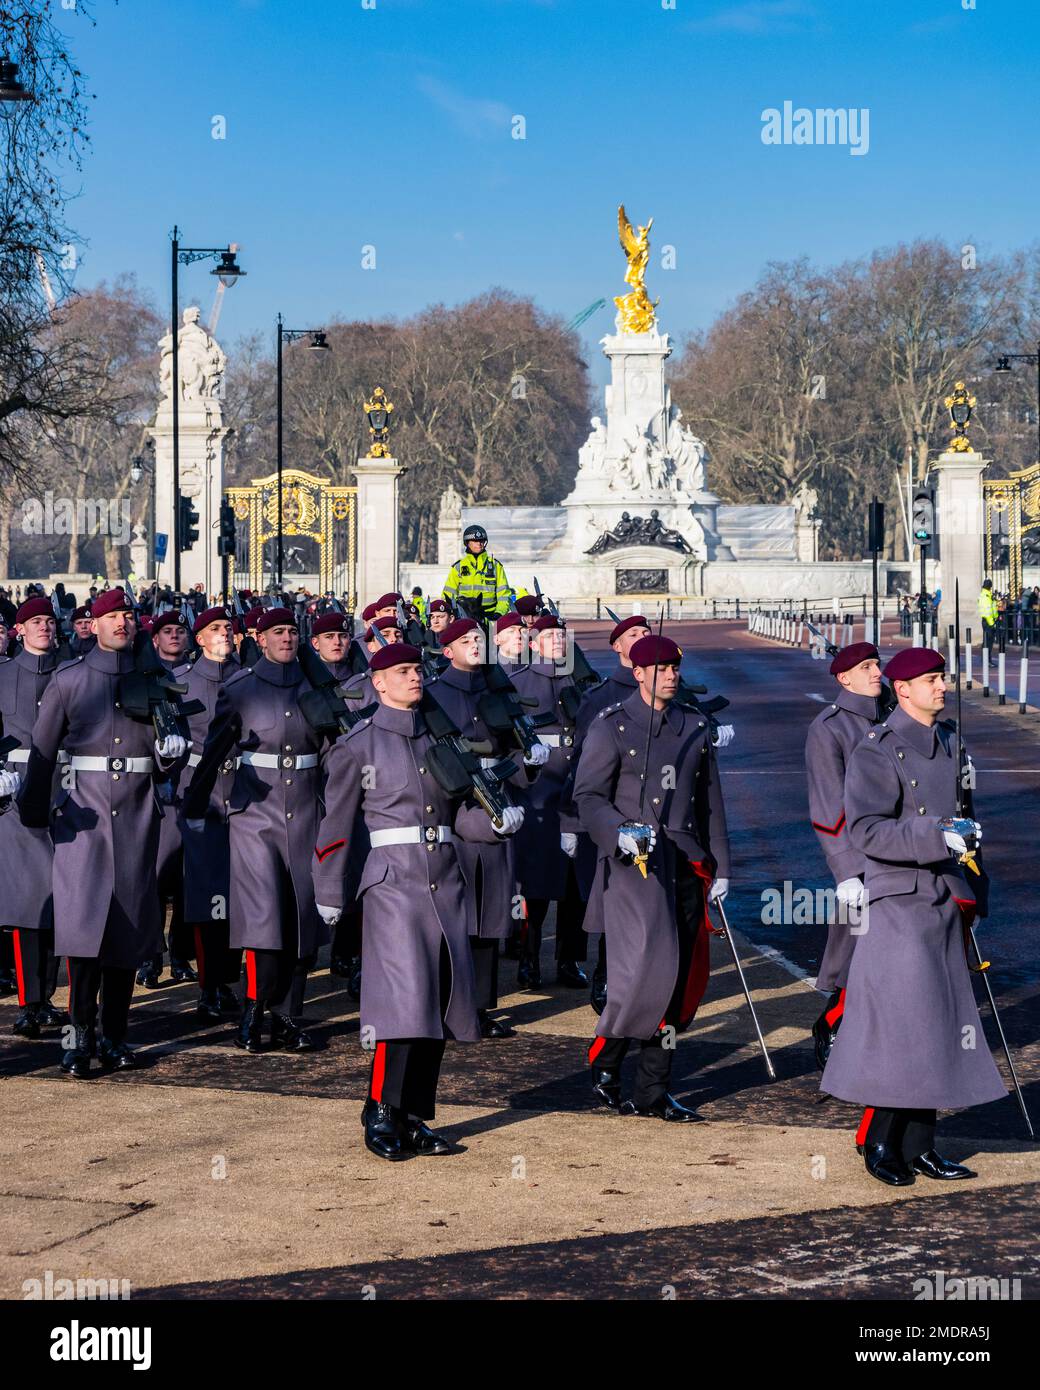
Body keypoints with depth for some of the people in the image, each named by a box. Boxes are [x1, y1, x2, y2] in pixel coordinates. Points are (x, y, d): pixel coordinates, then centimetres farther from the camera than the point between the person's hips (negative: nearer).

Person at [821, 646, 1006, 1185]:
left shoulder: (949, 741, 14)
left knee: (940, 1023, 7)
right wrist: (937, 836, -27)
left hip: (945, 900, 8)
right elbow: (866, 829, -19)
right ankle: (880, 1144, 1)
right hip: (900, 902, -8)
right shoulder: (876, 751, -10)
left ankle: (919, 1144, 14)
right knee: (903, 1021, -10)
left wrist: (972, 893, 21)